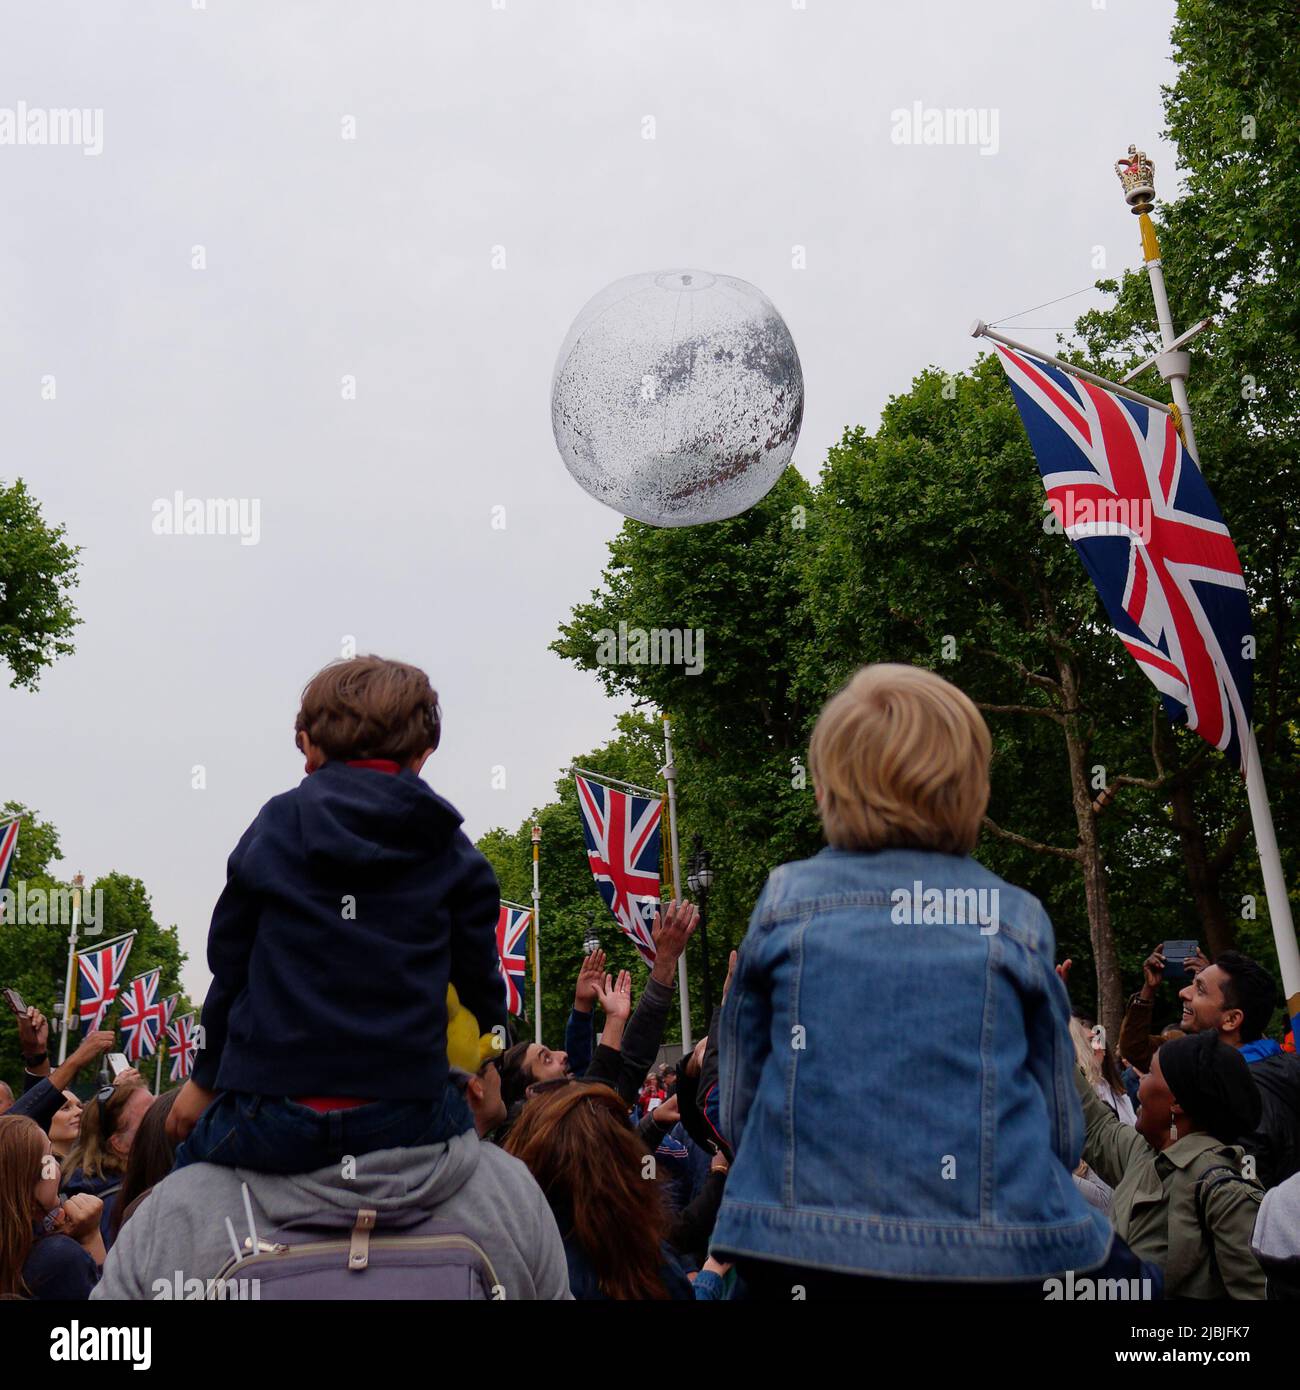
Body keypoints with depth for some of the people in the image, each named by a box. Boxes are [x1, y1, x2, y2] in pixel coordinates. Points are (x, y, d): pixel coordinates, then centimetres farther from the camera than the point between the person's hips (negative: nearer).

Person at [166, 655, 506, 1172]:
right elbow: (479, 982, 5)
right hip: (405, 1118, 0)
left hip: (270, 1115, 1)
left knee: (194, 1149, 30)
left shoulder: (274, 826, 3)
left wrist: (205, 1080, 19)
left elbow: (229, 966, 8)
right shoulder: (454, 855, 3)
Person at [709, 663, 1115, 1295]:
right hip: (992, 1252, 0)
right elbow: (1061, 1128, 7)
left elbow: (735, 1110, 5)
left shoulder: (783, 903, -1)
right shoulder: (1019, 919, 0)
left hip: (804, 1248, 0)